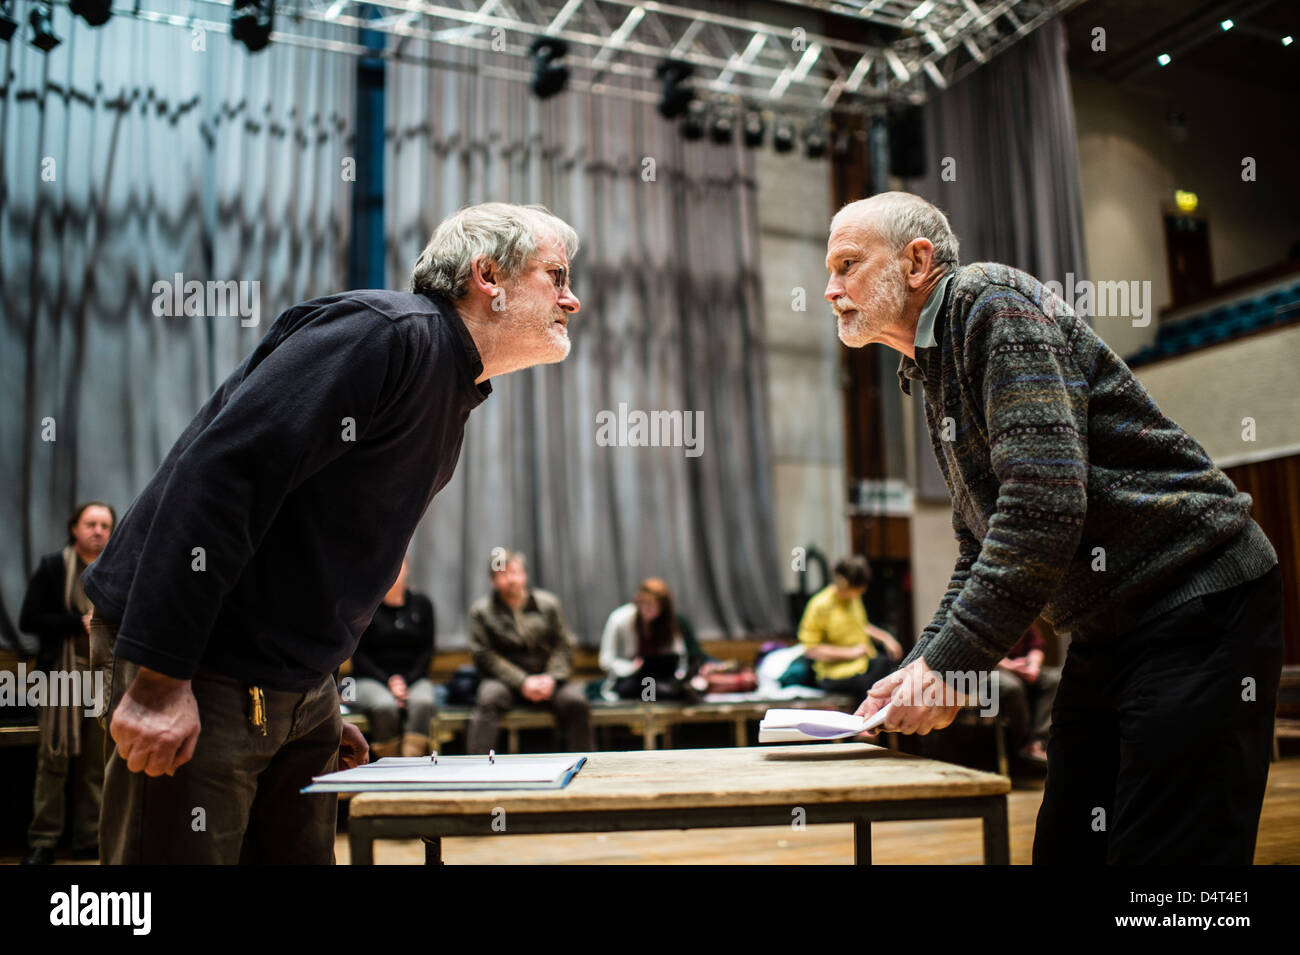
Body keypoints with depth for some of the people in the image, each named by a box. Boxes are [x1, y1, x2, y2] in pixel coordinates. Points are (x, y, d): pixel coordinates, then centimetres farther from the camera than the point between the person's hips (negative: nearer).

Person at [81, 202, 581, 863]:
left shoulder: (453, 398, 14)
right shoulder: (382, 331, -16)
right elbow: (217, 475, -24)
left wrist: (317, 706, 15)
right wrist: (160, 677, -25)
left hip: (297, 693, 9)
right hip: (196, 685, -9)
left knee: (300, 850, 14)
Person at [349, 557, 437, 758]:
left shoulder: (421, 604, 11)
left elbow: (427, 651, 9)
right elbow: (358, 655, 1)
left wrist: (406, 681, -7)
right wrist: (388, 682, -10)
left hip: (413, 678, 2)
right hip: (371, 680, -2)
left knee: (422, 702, -32)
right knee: (385, 706, -34)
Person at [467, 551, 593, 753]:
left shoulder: (548, 603, 9)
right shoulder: (481, 610, 3)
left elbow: (564, 646, 6)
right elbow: (485, 656, -5)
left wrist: (552, 678, -13)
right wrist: (522, 682, -15)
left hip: (547, 678, 2)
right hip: (505, 680, -1)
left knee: (576, 701, -25)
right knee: (488, 699, -34)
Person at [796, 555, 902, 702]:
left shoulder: (853, 597, 10)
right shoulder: (820, 606, -13)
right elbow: (810, 649, -14)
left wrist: (885, 638, 10)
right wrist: (850, 652, -15)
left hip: (865, 661, 8)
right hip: (839, 672, -8)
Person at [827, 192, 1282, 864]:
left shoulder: (992, 302, -14)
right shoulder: (934, 375, 16)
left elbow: (1044, 501, -25)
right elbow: (980, 551, 18)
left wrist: (951, 664, -22)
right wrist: (923, 666, 4)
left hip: (1197, 611, -9)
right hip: (1108, 632, 9)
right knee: (1066, 849, 11)